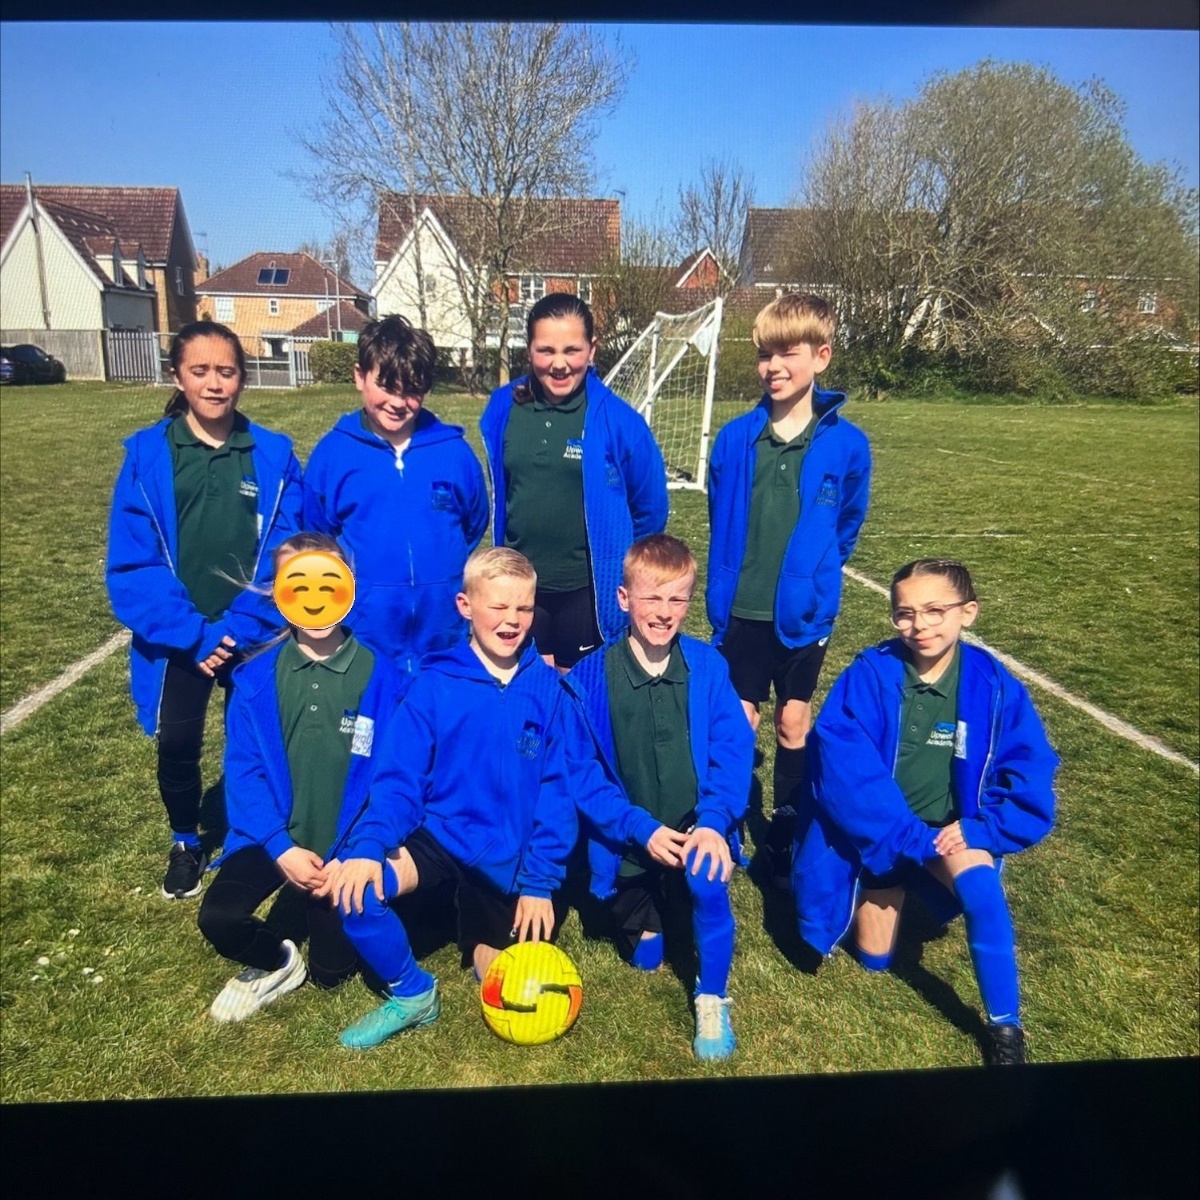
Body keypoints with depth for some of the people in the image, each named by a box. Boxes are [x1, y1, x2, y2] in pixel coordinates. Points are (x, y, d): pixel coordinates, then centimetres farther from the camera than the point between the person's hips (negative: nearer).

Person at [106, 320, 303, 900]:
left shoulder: (273, 455, -4)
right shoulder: (147, 454, -4)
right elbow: (132, 561, -6)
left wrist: (239, 628, -15)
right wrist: (193, 634, -14)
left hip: (255, 633, 0)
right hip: (178, 638, 1)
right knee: (177, 745, 7)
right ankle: (186, 844, 34)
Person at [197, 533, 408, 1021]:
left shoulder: (380, 675, -12)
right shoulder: (256, 678, -7)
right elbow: (243, 769, -6)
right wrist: (281, 847, -16)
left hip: (347, 847, -1)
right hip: (274, 839, 2)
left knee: (332, 973, 3)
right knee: (218, 918, -19)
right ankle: (277, 963, 15)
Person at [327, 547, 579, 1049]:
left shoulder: (547, 689, -7)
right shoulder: (434, 684, -8)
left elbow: (557, 791, -5)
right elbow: (399, 778, -9)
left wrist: (540, 881, -10)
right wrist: (368, 846, -26)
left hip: (508, 857, 1)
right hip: (441, 834, 0)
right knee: (353, 889, -27)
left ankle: (479, 933, 36)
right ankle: (412, 994, 3)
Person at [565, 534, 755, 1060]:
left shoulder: (707, 665, -9)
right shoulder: (590, 675, -14)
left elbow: (733, 750, -12)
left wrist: (712, 821, -27)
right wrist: (641, 829, -22)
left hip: (697, 827, 0)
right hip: (628, 842, 1)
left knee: (707, 877, -33)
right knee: (645, 959, 11)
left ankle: (712, 999, -7)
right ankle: (649, 913, 46)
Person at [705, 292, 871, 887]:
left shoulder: (847, 444, -7)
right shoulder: (735, 438, -4)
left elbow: (846, 527, 7)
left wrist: (811, 577, 9)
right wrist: (721, 595, 10)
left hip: (803, 615, 0)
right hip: (740, 612, 1)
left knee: (794, 723, 12)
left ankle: (786, 841, 29)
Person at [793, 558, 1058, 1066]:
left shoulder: (993, 685, -13)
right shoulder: (870, 675, -19)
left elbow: (1030, 776, -10)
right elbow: (843, 766, -26)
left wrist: (977, 829, -24)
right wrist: (911, 838, -30)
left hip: (948, 833, 0)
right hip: (875, 833, 0)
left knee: (980, 881, -33)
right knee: (874, 959, 10)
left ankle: (1004, 1026, -14)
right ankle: (887, 891, 42)